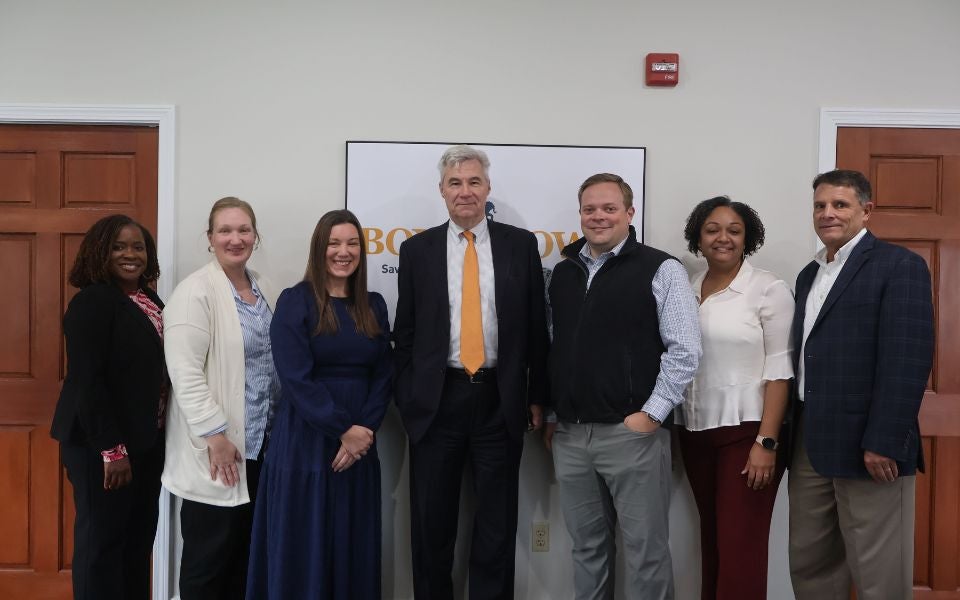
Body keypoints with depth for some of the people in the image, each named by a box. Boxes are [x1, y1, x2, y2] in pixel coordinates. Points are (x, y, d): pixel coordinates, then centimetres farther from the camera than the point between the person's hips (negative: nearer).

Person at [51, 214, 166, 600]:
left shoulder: (150, 301, 11)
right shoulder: (91, 302, -14)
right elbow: (86, 381, -19)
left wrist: (157, 438, 10)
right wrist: (112, 449, -21)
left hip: (146, 440, 8)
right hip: (102, 444, -8)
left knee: (139, 538, 14)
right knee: (102, 540, 2)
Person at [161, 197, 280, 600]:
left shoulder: (264, 290, 11)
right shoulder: (195, 292, -12)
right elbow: (185, 373, -18)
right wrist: (215, 435, -20)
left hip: (260, 443, 7)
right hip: (217, 449, -7)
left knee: (245, 553, 15)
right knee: (208, 558, 3)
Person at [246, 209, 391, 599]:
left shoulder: (374, 306, 9)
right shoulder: (295, 301, -5)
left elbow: (383, 375, 6)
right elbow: (295, 379, -13)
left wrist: (364, 429, -8)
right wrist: (343, 429, -14)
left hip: (359, 443, 4)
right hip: (305, 441, -4)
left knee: (352, 548, 10)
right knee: (302, 548, 4)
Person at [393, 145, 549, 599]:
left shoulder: (520, 244, 3)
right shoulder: (417, 249, 4)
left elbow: (536, 326, 4)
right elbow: (405, 332, 6)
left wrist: (536, 396, 3)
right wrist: (406, 399, 1)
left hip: (500, 400, 0)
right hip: (436, 400, 1)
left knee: (498, 524, 9)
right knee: (431, 523, 11)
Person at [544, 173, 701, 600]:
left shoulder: (661, 270, -4)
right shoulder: (563, 272, 13)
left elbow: (685, 351, -9)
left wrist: (651, 414, -13)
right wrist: (549, 414, 13)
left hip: (632, 433, -5)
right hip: (570, 435, 5)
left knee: (645, 548, 3)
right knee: (586, 546, 14)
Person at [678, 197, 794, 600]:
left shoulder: (769, 289, -7)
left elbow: (778, 371, -10)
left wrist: (766, 442, -15)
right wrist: (673, 427, 6)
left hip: (747, 431, -5)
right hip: (696, 432, 5)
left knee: (740, 546, -2)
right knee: (711, 540, 14)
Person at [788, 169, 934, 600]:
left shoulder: (899, 266, -6)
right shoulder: (809, 275, 17)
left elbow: (908, 359, -15)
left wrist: (883, 442, -20)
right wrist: (790, 435, 10)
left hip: (866, 446, -7)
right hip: (808, 443, 7)